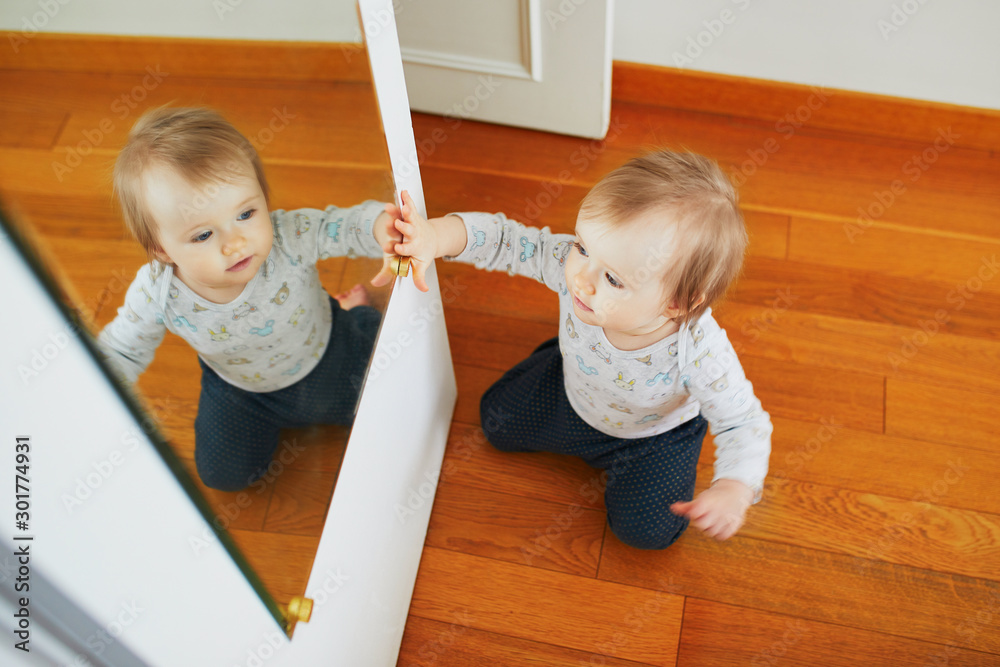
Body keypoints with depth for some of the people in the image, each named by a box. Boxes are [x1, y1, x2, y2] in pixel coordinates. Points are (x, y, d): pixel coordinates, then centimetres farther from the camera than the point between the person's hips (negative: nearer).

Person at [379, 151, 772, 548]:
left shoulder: (700, 353, -45)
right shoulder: (573, 264, -37)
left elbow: (745, 425, -34)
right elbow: (505, 240, -29)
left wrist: (734, 489, -53)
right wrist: (435, 237, -47)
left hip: (652, 435, -3)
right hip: (573, 393, 3)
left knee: (646, 529, -8)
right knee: (498, 422, 18)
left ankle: (624, 467, 22)